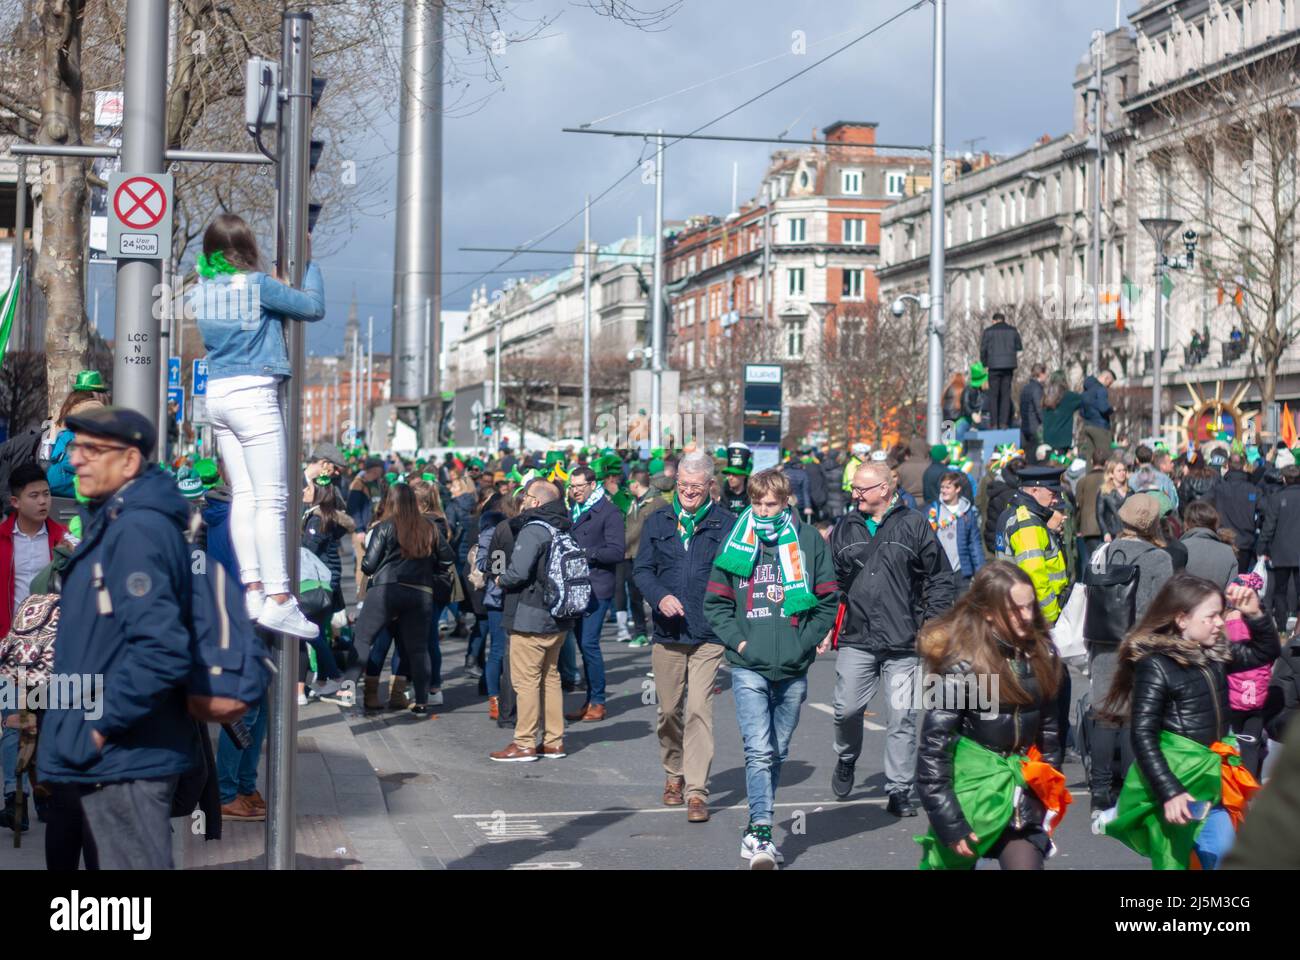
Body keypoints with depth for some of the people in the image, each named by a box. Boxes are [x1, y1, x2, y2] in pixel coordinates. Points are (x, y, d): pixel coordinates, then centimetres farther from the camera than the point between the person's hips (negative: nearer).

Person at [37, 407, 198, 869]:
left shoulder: (137, 532, -19)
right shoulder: (113, 523, 14)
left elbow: (160, 650, -28)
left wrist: (103, 724, -20)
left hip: (123, 759, -10)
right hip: (112, 757, 10)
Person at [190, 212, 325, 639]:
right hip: (254, 395, -7)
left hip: (217, 394, 7)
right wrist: (308, 261, 11)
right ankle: (278, 599, -12)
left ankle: (253, 588, 6)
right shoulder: (258, 284, -9)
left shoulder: (200, 290, 9)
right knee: (271, 499, -8)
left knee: (243, 494, 9)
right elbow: (313, 307, -1)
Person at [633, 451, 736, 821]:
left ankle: (696, 792, -7)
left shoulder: (725, 523, 1)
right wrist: (660, 597, -11)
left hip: (708, 635, -3)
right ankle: (674, 774, 34)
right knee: (668, 710, 12)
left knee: (699, 711, -9)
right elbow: (641, 569, 8)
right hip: (667, 633, 3)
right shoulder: (657, 522, 10)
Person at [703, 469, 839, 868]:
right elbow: (715, 601, 7)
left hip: (793, 669, 2)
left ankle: (756, 830, 24)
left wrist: (806, 640, -4)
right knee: (759, 752, -12)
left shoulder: (808, 540, 2)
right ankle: (762, 835, -13)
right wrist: (737, 639, -5)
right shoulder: (736, 543, 3)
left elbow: (828, 598, 5)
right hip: (749, 668, -1)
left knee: (777, 753, 12)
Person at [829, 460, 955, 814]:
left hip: (903, 642, -2)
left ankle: (900, 791, 7)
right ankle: (846, 760, 30)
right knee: (846, 709, -1)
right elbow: (832, 579, 19)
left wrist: (932, 624, -2)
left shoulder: (914, 526, 2)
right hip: (856, 639, 2)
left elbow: (940, 578, 5)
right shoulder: (845, 529, 12)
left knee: (902, 717, -1)